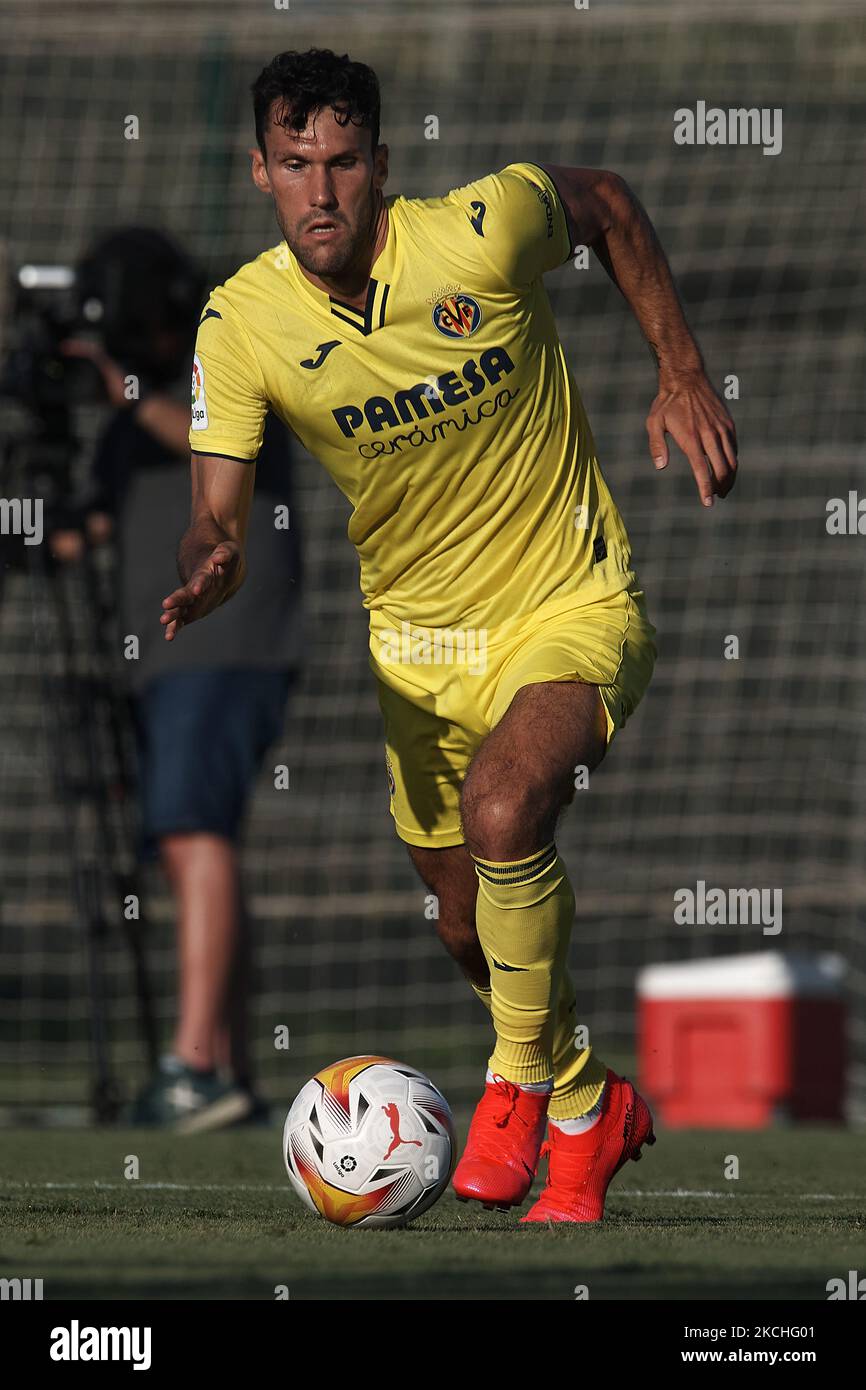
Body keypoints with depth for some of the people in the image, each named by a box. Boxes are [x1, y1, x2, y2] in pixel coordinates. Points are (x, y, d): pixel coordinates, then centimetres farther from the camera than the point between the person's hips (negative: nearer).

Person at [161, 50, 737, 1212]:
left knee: (503, 812, -32)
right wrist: (213, 568, -38)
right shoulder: (241, 322, -15)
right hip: (418, 639, 4)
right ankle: (590, 1110, 44)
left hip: (572, 607, -4)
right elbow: (218, 513, -13)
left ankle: (523, 1078, -9)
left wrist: (683, 377, -3)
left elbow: (608, 206, 1)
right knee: (471, 929, 15)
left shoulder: (484, 231, -21)